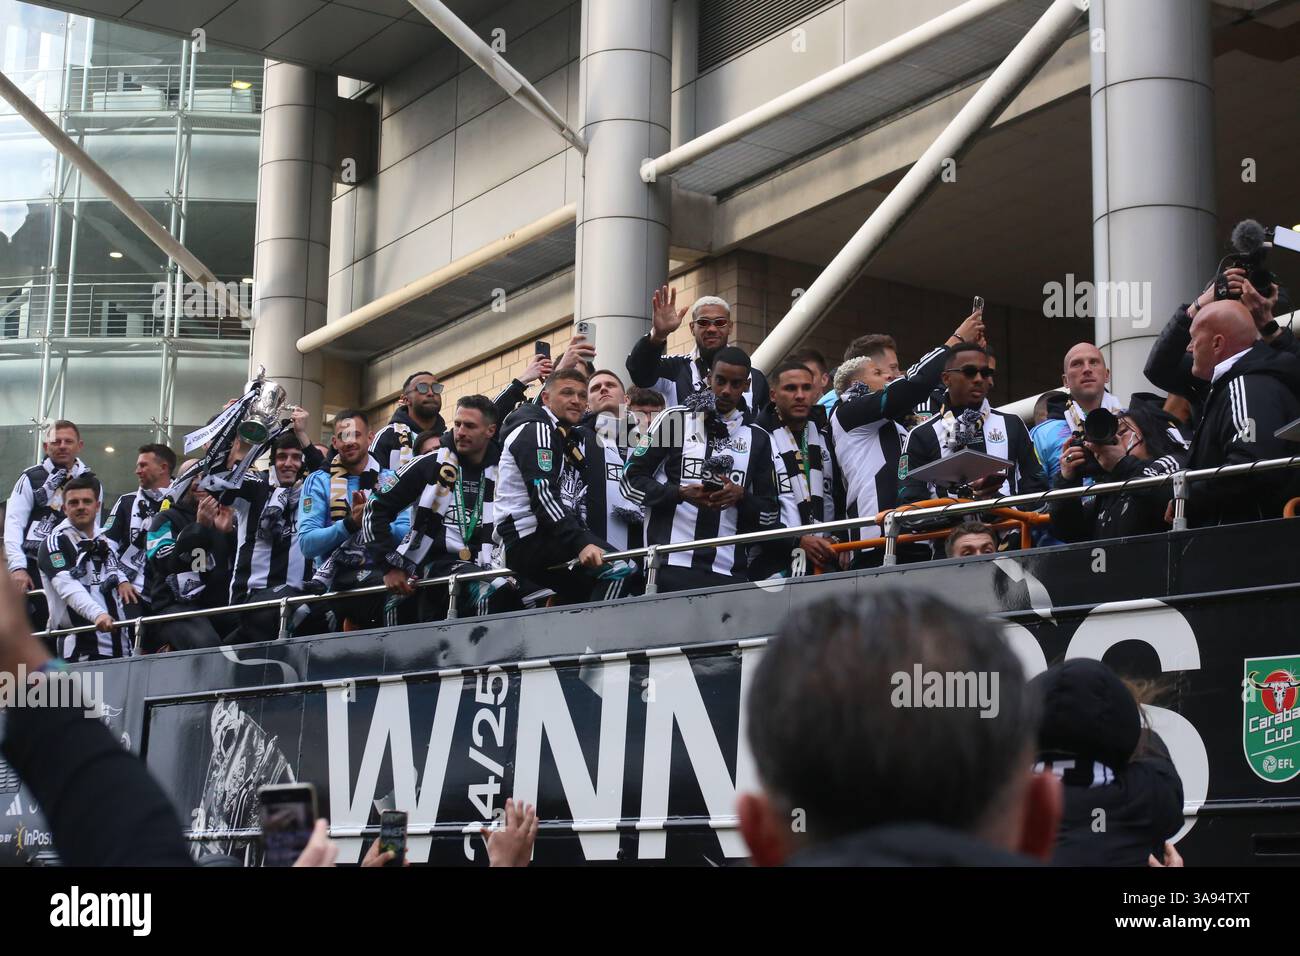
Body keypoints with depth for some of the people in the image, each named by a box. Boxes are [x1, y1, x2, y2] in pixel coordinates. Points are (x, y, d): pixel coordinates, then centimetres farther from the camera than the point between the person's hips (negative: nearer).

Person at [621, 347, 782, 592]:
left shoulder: (757, 439, 15)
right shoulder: (674, 419, 8)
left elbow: (771, 515, 14)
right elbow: (631, 481, 5)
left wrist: (741, 497, -6)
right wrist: (680, 494, -9)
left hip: (729, 572, 2)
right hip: (672, 566, -2)